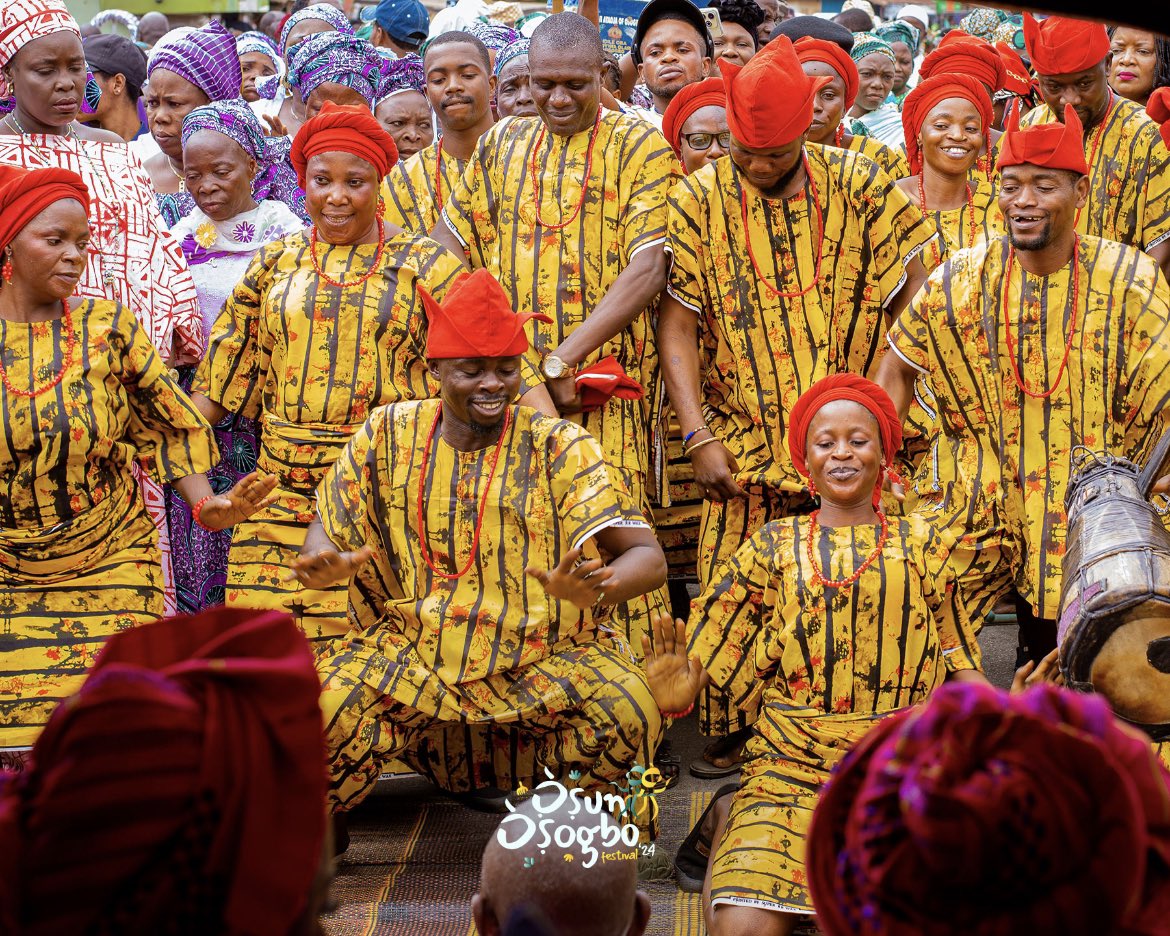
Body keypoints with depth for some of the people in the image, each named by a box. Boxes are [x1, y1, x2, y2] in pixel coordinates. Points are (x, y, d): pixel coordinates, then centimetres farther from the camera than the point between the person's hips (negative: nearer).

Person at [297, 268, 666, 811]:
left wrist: (594, 587, -35)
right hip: (407, 655, 1)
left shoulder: (561, 449, -3)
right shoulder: (388, 435, 4)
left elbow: (647, 556, -11)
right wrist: (323, 565, -17)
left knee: (626, 718, -30)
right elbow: (328, 527, 10)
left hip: (542, 660, -1)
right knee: (321, 709, -27)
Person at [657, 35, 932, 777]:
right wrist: (700, 436, -10)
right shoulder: (699, 200, -1)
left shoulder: (857, 186, 0)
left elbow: (916, 298, 3)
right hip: (745, 442, 0)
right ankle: (729, 734, 13)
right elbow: (677, 324, -2)